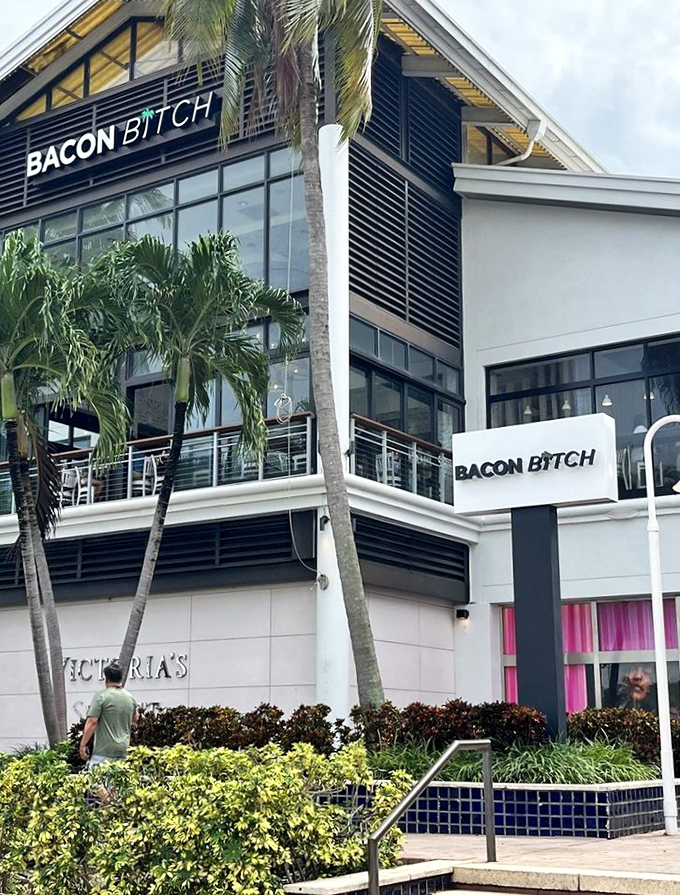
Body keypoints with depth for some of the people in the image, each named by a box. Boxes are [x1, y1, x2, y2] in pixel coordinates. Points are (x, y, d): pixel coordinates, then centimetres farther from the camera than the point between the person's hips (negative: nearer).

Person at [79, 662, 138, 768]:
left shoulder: (101, 696, -8)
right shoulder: (130, 698, 9)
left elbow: (92, 722, -13)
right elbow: (135, 718, 27)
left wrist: (83, 745, -7)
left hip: (104, 751, -6)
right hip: (123, 751, 6)